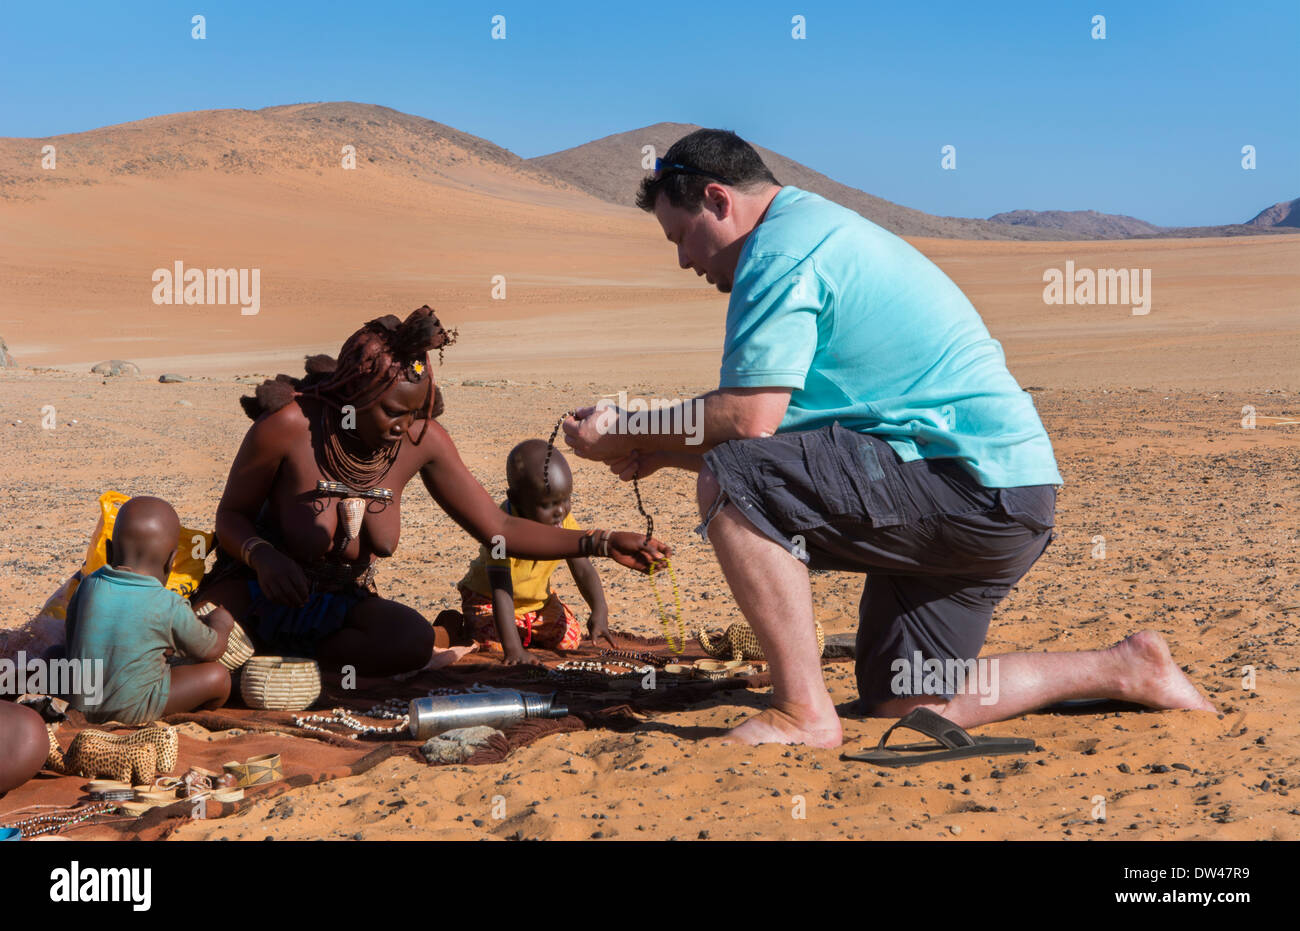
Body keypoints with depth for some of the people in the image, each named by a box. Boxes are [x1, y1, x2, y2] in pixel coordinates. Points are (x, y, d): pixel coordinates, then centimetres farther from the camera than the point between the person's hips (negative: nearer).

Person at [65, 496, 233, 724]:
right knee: (218, 676, 3)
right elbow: (211, 650, 1)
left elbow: (71, 635, 14)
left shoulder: (88, 585, -3)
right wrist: (219, 625, 24)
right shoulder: (171, 607, -16)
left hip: (80, 703, 6)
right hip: (132, 710, -6)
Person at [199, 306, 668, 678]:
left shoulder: (422, 440, -11)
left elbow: (499, 529, -7)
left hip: (345, 601, 4)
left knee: (414, 639, -31)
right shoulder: (290, 425, -22)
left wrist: (602, 543, -15)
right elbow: (231, 515, -7)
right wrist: (262, 556, -31)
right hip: (257, 589, -3)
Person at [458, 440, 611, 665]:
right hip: (487, 597, -5)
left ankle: (526, 632, 22)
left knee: (570, 638, -7)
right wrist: (513, 648, -49)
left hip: (538, 598, 5)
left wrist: (599, 611, -36)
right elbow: (501, 590, -41)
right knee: (492, 643, -26)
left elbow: (583, 571, -16)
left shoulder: (565, 522, -18)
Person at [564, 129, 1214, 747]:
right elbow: (775, 429, 21)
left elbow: (749, 418, -19)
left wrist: (626, 435, -4)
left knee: (727, 483, -18)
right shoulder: (822, 229, 23)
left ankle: (802, 712, -13)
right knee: (905, 706, 15)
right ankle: (1125, 669, 22)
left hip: (970, 485, -11)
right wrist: (656, 452, 15)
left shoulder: (780, 248, -10)